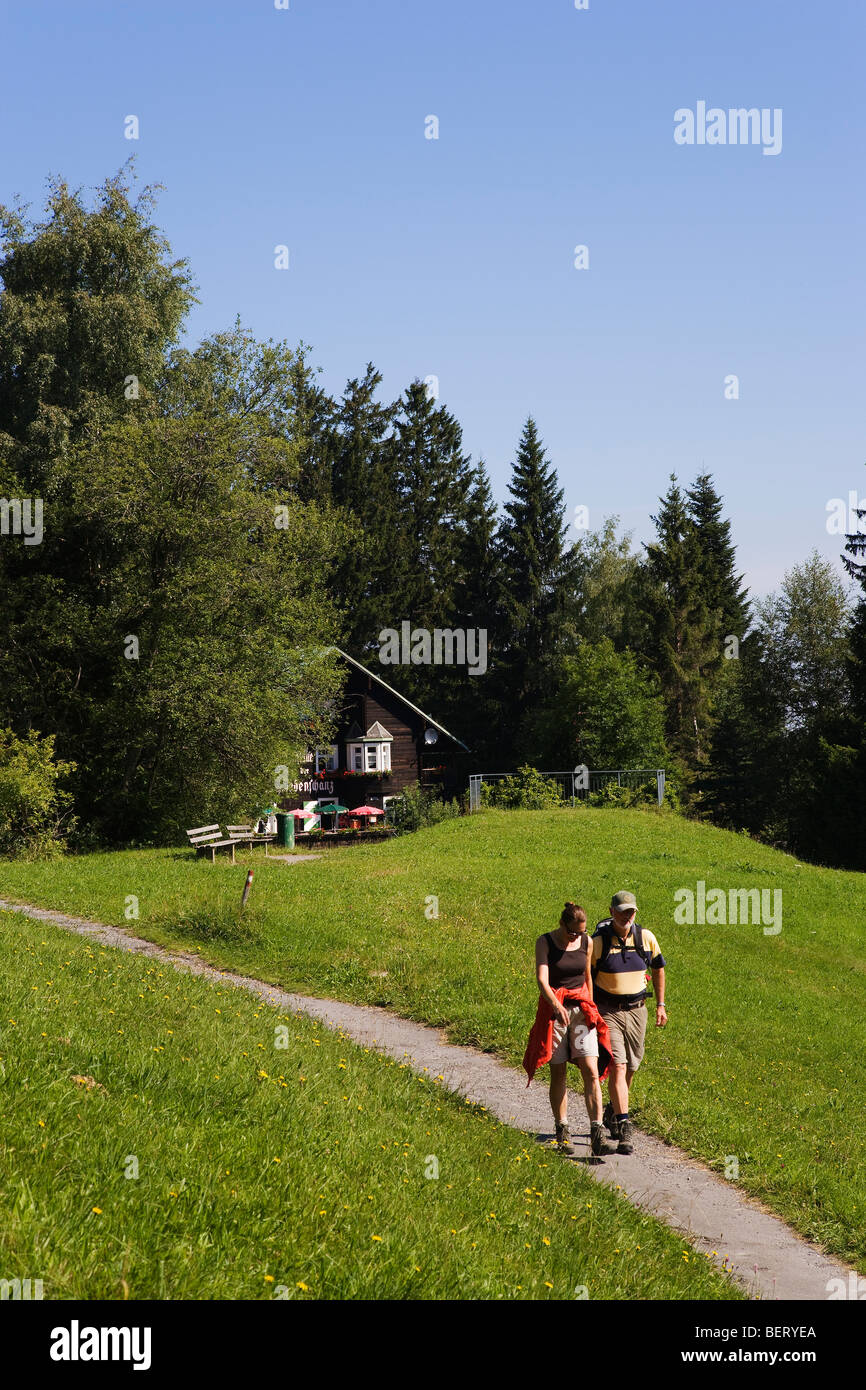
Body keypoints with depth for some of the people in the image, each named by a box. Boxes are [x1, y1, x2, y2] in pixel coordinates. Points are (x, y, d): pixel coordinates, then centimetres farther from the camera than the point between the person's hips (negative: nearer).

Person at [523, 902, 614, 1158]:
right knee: (558, 1073, 2)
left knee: (591, 1072, -9)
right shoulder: (545, 943, -7)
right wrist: (556, 1005, -34)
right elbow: (542, 980, -18)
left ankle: (597, 1136, -12)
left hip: (581, 1009, 2)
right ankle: (562, 1132, 14)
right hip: (553, 1009, -2)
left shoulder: (586, 942, 5)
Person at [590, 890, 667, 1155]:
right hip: (607, 1011, -4)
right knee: (617, 1067, -15)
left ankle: (613, 1111, 39)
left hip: (637, 1010, 4)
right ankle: (624, 1129, -17)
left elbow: (658, 968, 14)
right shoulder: (598, 942, -12)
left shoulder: (646, 938, -2)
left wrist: (661, 1005, 14)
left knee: (630, 1069, 13)